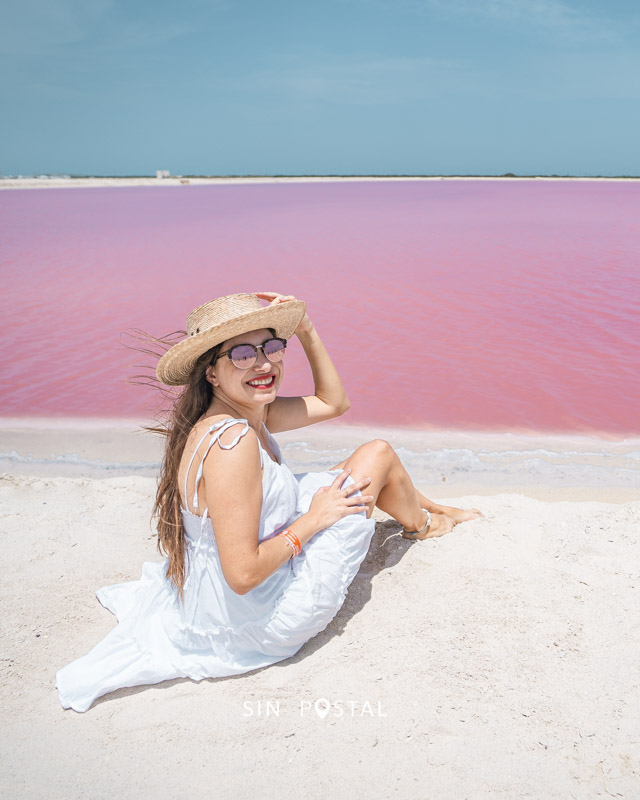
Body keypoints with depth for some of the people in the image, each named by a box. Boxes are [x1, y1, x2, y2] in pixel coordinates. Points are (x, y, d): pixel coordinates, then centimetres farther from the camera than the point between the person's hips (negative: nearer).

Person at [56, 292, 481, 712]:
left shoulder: (252, 412, -3)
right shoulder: (232, 441, -31)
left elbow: (333, 403, 10)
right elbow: (243, 574, -31)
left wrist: (306, 330, 1)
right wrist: (311, 520, -19)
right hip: (266, 622, -8)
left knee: (350, 472, 22)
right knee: (378, 454, 0)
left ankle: (431, 507, 50)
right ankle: (422, 525, 34)